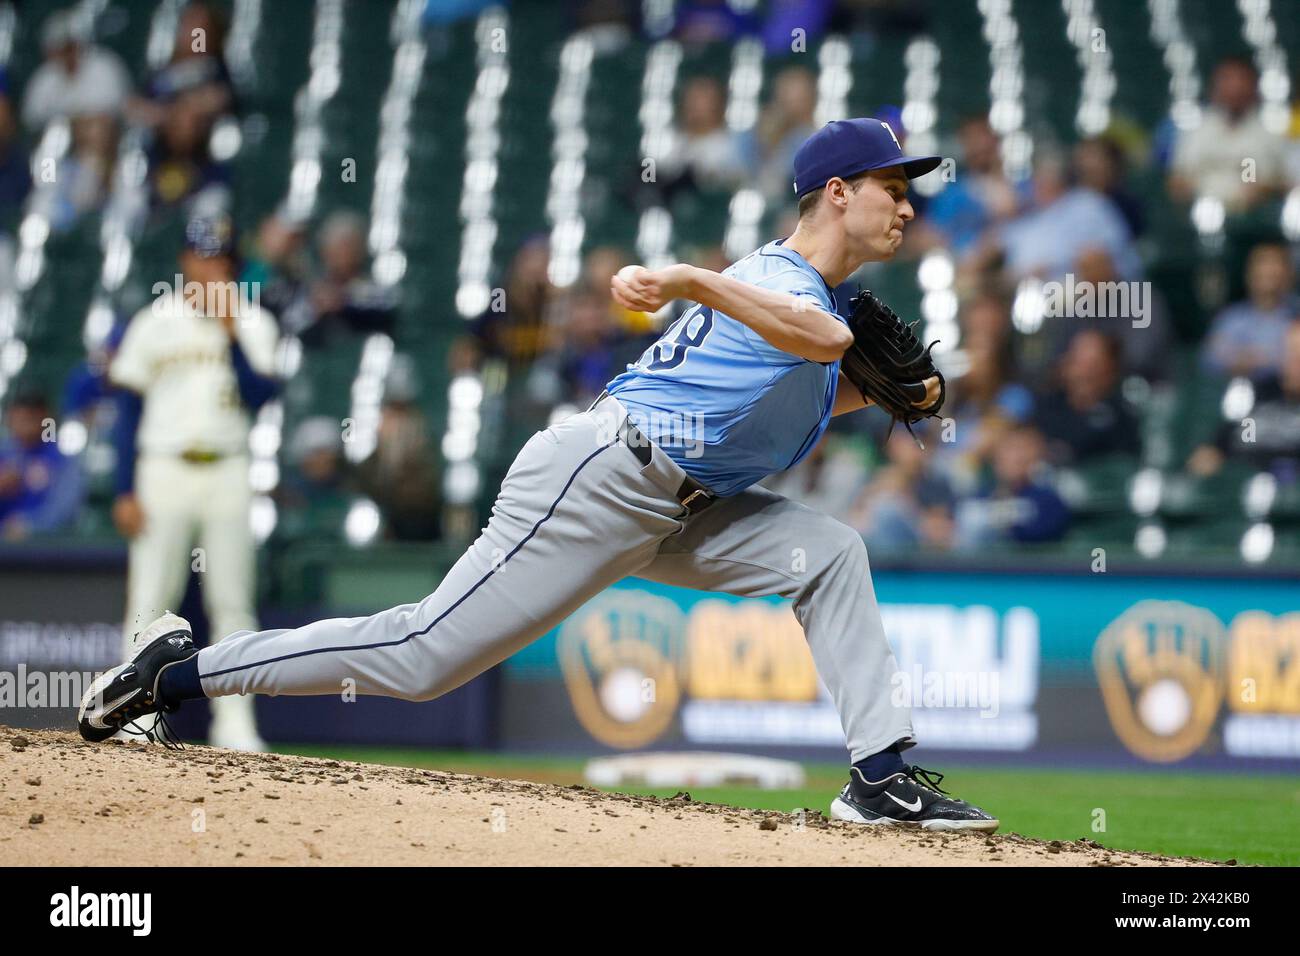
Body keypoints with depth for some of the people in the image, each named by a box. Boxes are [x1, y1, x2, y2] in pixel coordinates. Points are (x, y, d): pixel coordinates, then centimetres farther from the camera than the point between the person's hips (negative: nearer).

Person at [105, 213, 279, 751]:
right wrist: (125, 492, -3)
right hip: (164, 472, -1)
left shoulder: (252, 325, 7)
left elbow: (259, 396, -6)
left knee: (232, 602, 0)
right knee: (148, 601, -4)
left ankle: (234, 723, 3)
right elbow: (129, 410, 3)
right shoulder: (153, 324, 4)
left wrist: (231, 334, -13)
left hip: (228, 474, 1)